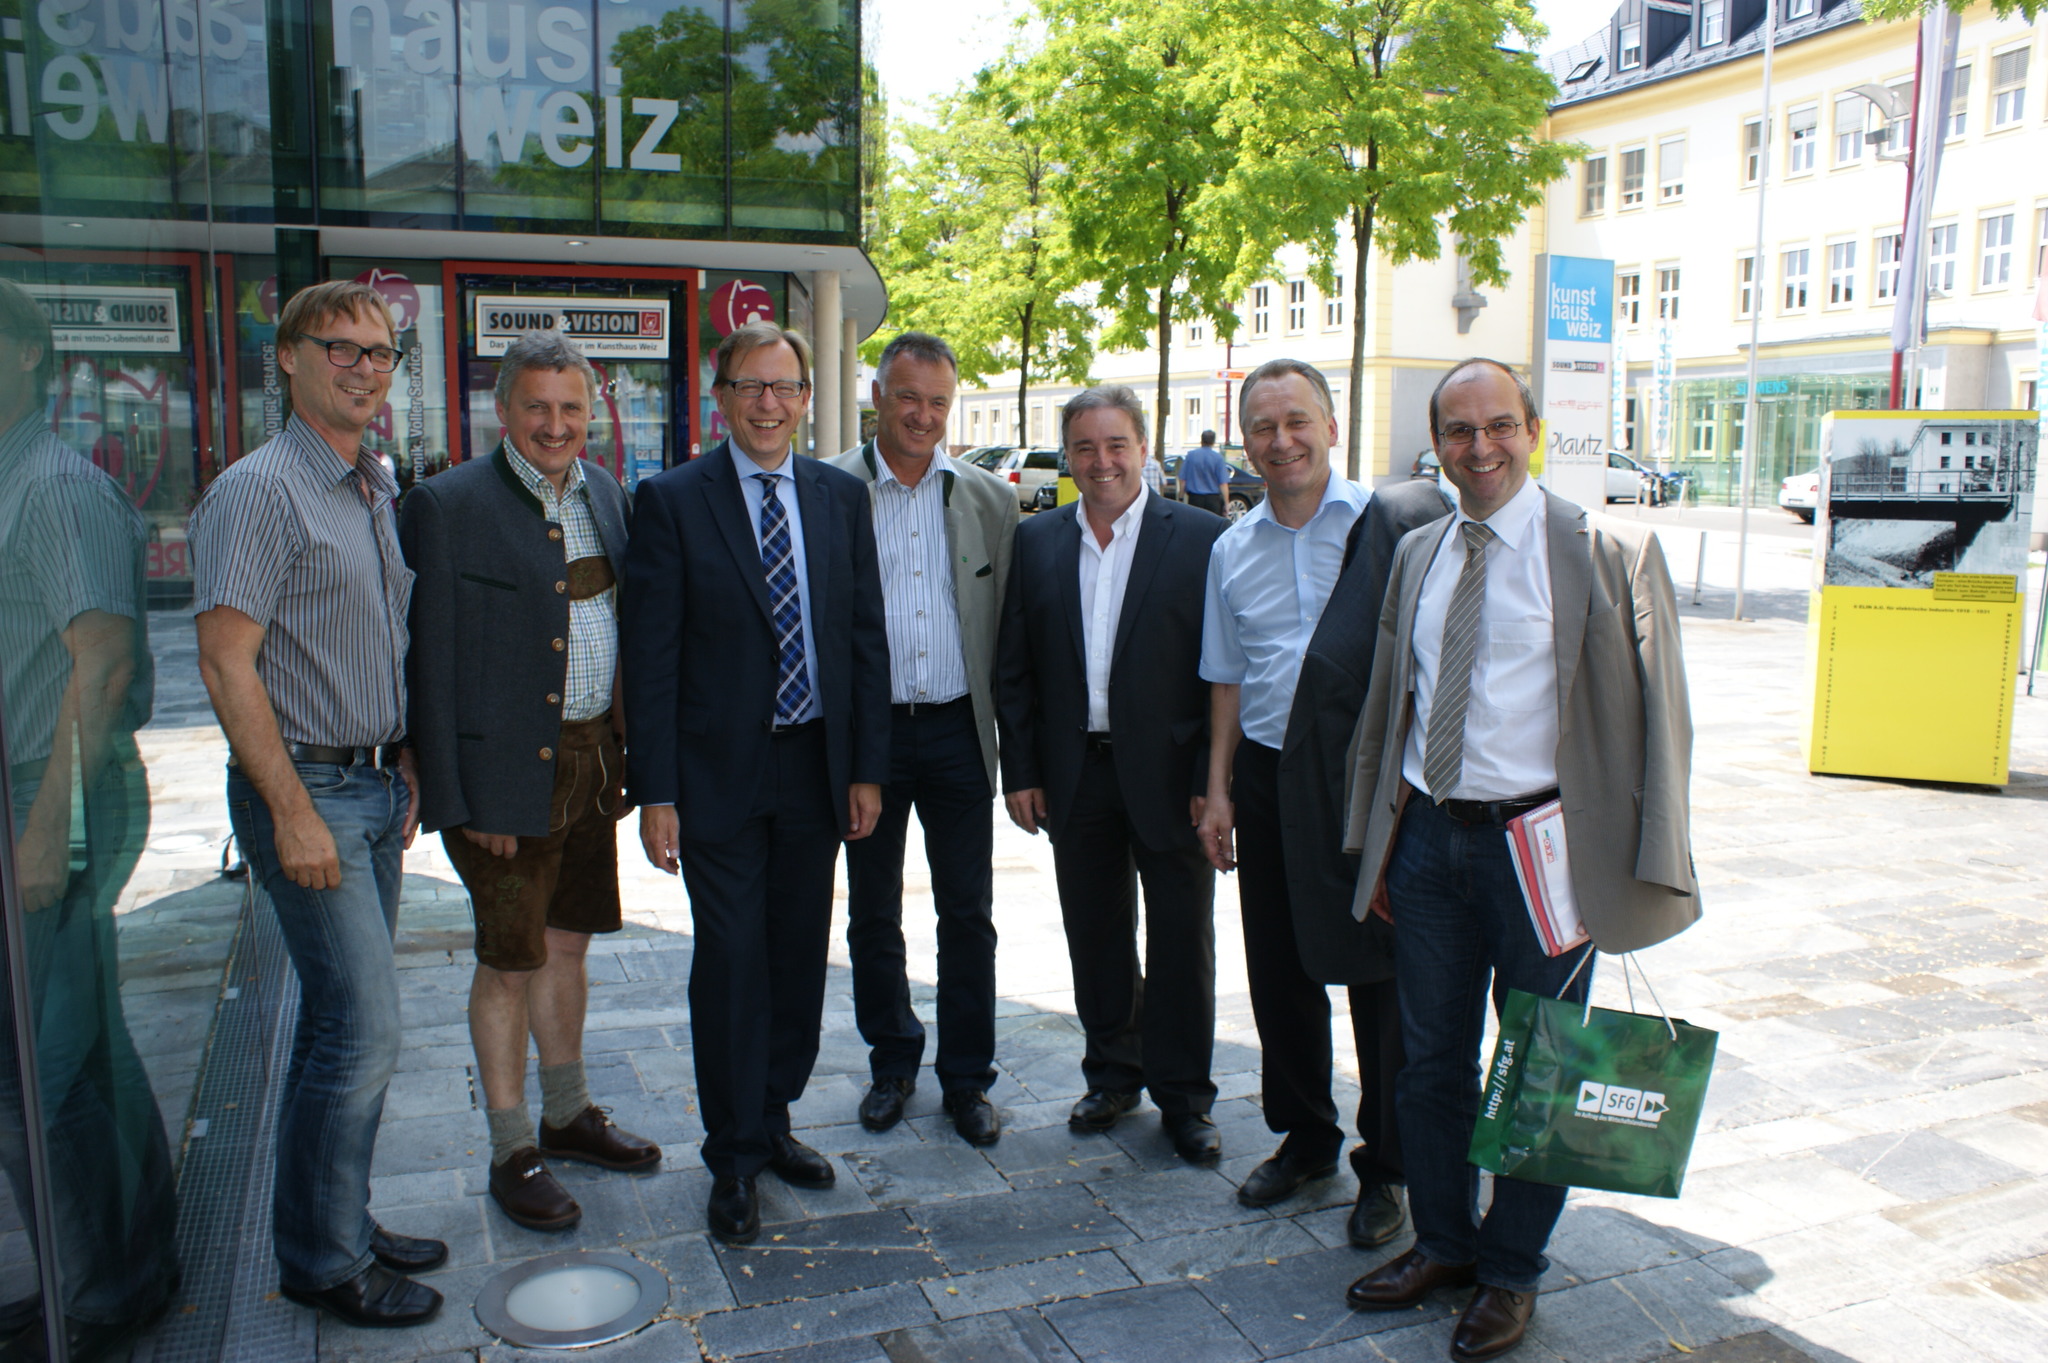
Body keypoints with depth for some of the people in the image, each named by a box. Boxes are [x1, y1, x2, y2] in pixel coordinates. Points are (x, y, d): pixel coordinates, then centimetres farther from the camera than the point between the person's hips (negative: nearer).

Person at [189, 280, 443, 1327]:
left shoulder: (381, 488, 13)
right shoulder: (257, 492, -13)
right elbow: (226, 664, -17)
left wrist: (406, 767, 15)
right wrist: (293, 813, -18)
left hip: (376, 784, 8)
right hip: (305, 788, -8)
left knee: (343, 1023, 15)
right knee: (361, 1028, -5)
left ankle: (338, 1227, 28)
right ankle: (322, 1261, 12)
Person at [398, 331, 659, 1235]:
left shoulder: (606, 495, 8)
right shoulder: (447, 506, -11)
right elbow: (430, 663, -12)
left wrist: (626, 755, 8)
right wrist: (457, 797, -15)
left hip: (592, 762, 6)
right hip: (508, 776, -6)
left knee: (566, 945, 19)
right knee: (510, 963, 5)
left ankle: (567, 1116, 35)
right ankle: (512, 1154, 21)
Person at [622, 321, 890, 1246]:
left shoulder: (841, 497, 6)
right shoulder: (672, 501, -5)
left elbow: (866, 637, 7)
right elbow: (650, 655, -7)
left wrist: (867, 767, 3)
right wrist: (656, 790, -11)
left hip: (816, 766, 4)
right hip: (719, 774, -3)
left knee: (800, 955, 13)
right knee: (731, 962, 2)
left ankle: (772, 1122, 32)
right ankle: (734, 1160, 18)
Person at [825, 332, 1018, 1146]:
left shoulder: (989, 500, 4)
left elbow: (1007, 625, 5)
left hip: (957, 732, 1)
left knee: (968, 914, 8)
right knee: (873, 914, 12)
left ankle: (966, 1077, 23)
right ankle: (892, 1062, 31)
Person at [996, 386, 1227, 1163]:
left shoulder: (1200, 538, -4)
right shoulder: (1037, 542, 6)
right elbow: (1014, 668, 7)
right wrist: (1021, 771, 1)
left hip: (1168, 773, -3)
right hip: (1076, 775, 3)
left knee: (1181, 944, 7)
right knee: (1095, 938, 14)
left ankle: (1183, 1097, 23)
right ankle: (1112, 1074, 32)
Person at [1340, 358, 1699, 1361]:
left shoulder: (1606, 556, -8)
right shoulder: (1417, 555, 8)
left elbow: (1657, 717, -7)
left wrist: (1653, 867, -10)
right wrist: (1375, 842, 13)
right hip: (1427, 837, 5)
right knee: (1431, 1061, 15)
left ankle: (1512, 1271, 31)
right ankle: (1443, 1243, 36)